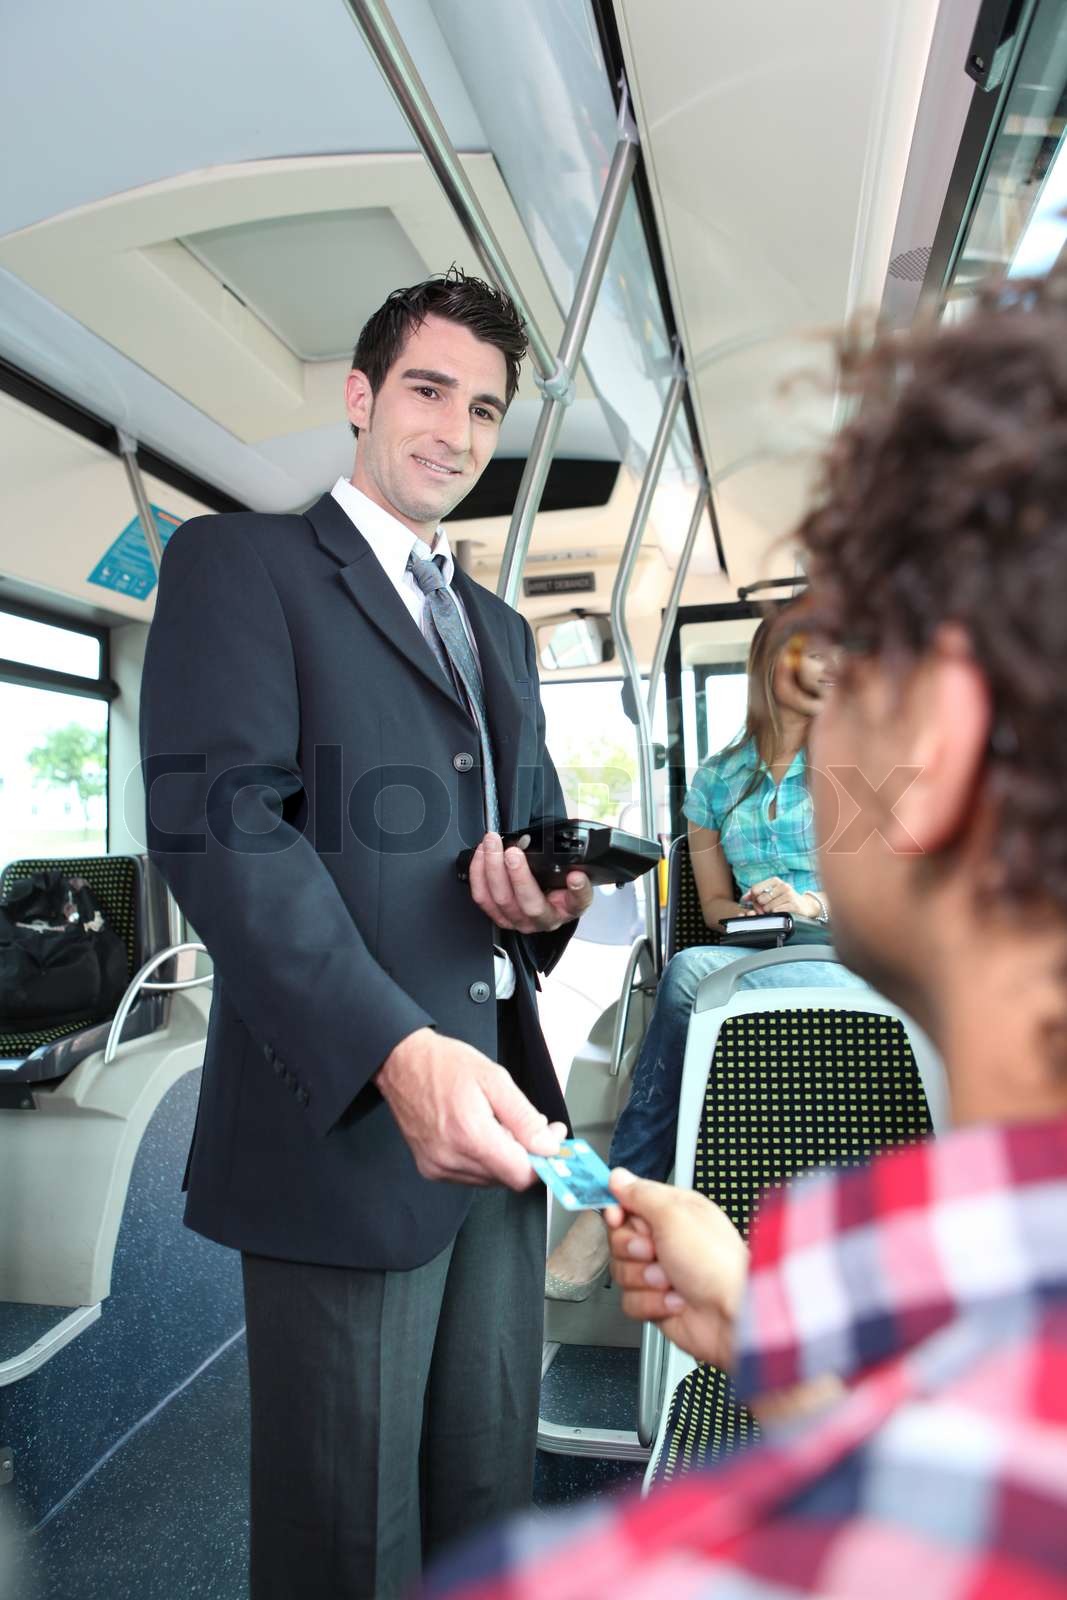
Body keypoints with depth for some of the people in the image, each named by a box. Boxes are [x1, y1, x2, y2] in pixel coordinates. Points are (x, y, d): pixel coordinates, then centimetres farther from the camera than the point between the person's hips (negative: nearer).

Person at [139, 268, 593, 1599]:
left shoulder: (501, 628, 20)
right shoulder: (237, 562, -1)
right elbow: (217, 821, -15)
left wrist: (555, 887, -2)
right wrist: (398, 1052, -27)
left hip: (498, 1102, 6)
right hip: (347, 1116, -6)